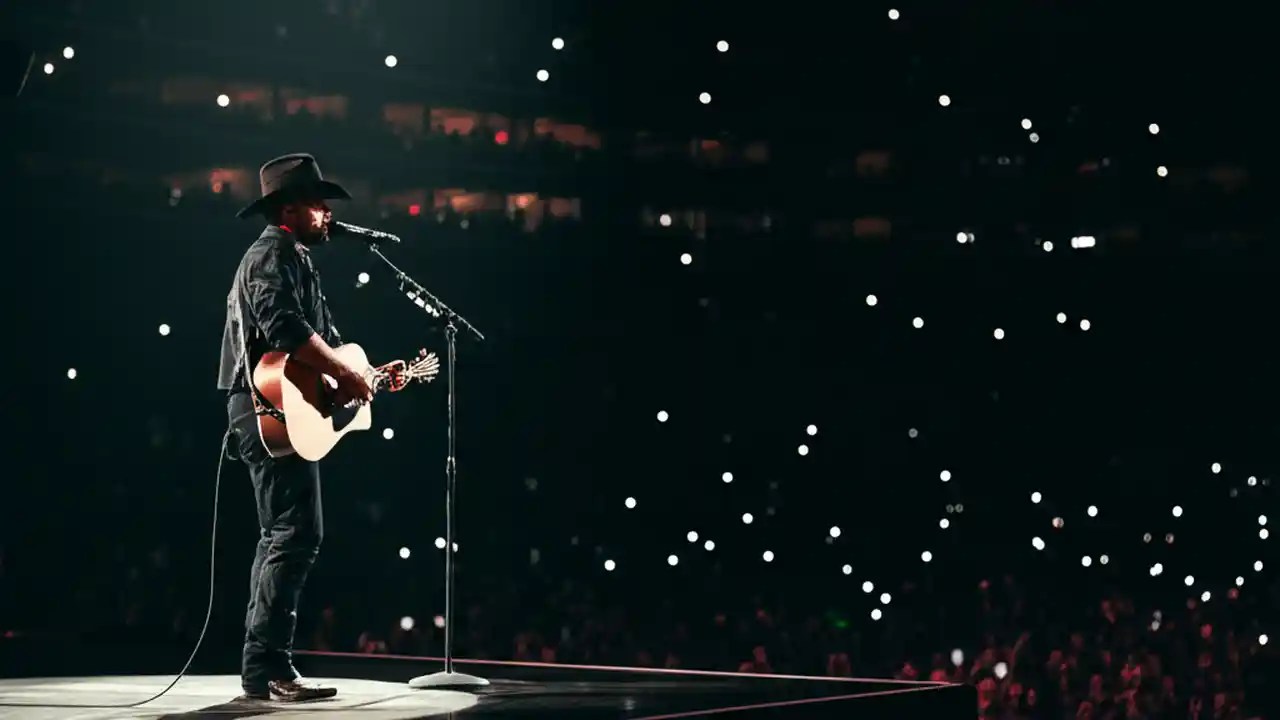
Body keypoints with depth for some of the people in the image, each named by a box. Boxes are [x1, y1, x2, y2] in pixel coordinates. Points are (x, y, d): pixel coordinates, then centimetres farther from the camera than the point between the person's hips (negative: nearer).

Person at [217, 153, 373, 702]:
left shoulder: (293, 259, 23)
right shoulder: (273, 254, -10)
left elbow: (320, 338, 25)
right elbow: (285, 329, -26)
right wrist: (348, 374, -19)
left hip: (278, 413, 11)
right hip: (275, 410, -11)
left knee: (280, 537, 12)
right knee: (298, 534, -15)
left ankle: (262, 668, 15)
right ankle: (269, 667, -17)